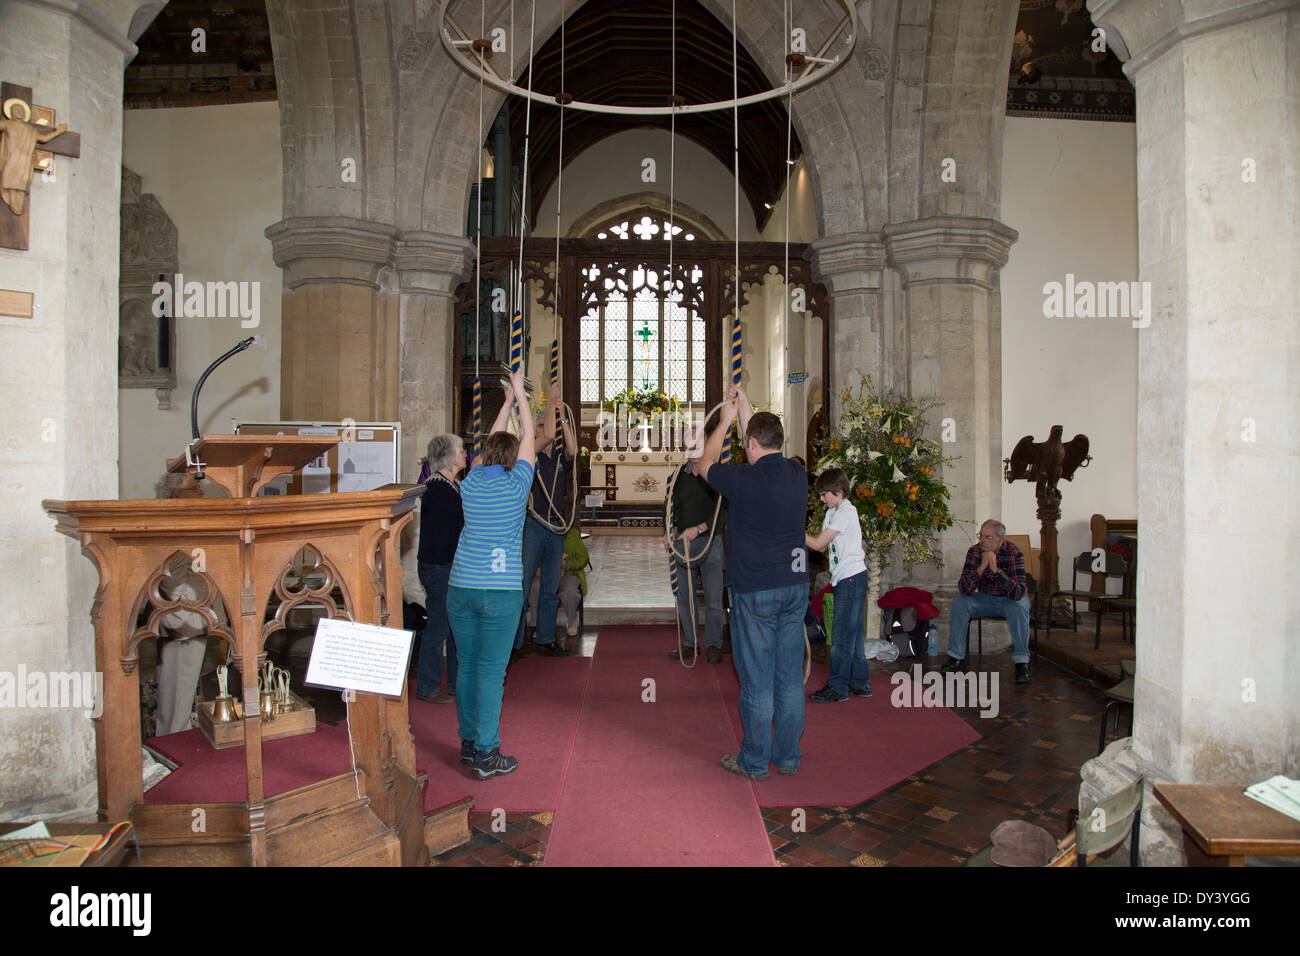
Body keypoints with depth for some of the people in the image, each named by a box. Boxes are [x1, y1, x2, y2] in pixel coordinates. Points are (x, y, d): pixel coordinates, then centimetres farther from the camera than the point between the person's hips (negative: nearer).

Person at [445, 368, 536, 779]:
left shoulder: (471, 483, 5)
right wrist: (519, 392, 18)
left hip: (461, 586, 4)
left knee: (467, 666, 11)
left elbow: (492, 442, 20)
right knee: (491, 670, -1)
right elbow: (528, 438, 8)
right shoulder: (516, 484, -5)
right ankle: (486, 754, 3)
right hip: (501, 590, -4)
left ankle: (469, 743, 22)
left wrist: (509, 398, 28)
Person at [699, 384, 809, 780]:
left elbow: (707, 464, 5)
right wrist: (745, 409, 30)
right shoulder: (798, 475, 2)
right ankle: (788, 757, 23)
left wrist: (727, 419, 16)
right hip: (796, 585, 6)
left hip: (755, 590, -6)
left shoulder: (745, 479, -15)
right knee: (790, 676, 12)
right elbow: (767, 453, 23)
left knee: (756, 680, 4)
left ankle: (754, 761, 15)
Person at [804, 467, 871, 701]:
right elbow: (822, 546, 8)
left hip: (852, 578, -10)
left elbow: (818, 544, -16)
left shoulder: (846, 512, -14)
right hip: (843, 578, 10)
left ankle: (838, 687, 2)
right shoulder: (832, 513, 15)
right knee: (852, 633, 14)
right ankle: (860, 683, 22)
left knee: (841, 634, -5)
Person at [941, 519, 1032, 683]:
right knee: (959, 603, -20)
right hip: (985, 598, 3)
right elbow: (963, 588, -21)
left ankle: (1022, 662, -22)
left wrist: (996, 569, -42)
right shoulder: (974, 552, -13)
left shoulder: (1014, 553, -22)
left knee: (1018, 609, -34)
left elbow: (1018, 593, -33)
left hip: (1010, 599, -3)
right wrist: (981, 568, -35)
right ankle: (956, 658, -13)